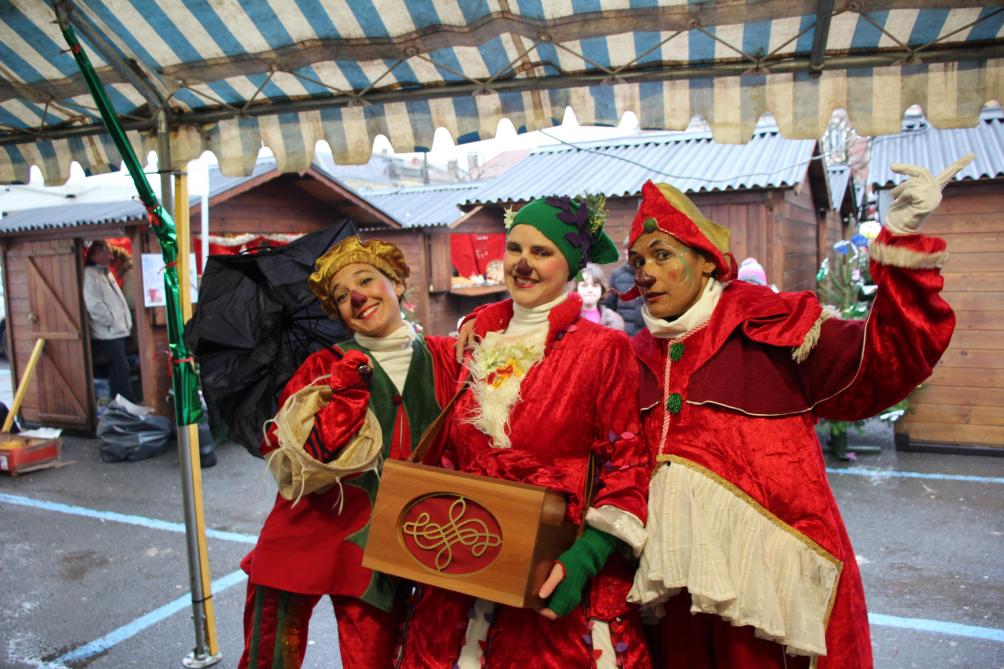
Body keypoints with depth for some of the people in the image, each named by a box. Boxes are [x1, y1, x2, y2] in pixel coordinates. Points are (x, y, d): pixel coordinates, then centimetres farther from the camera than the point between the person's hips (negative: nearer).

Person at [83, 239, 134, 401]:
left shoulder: (106, 273, 18)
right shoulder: (90, 274, -13)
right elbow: (94, 306, -22)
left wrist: (126, 322, 15)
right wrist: (112, 321, -14)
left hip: (117, 330, 9)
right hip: (107, 333, -9)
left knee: (118, 371, 14)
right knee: (121, 371, -9)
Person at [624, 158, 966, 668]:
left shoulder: (766, 329, -5)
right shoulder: (640, 357, 7)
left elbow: (884, 363, -16)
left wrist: (903, 243, -25)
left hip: (765, 565, -4)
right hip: (679, 566, 4)